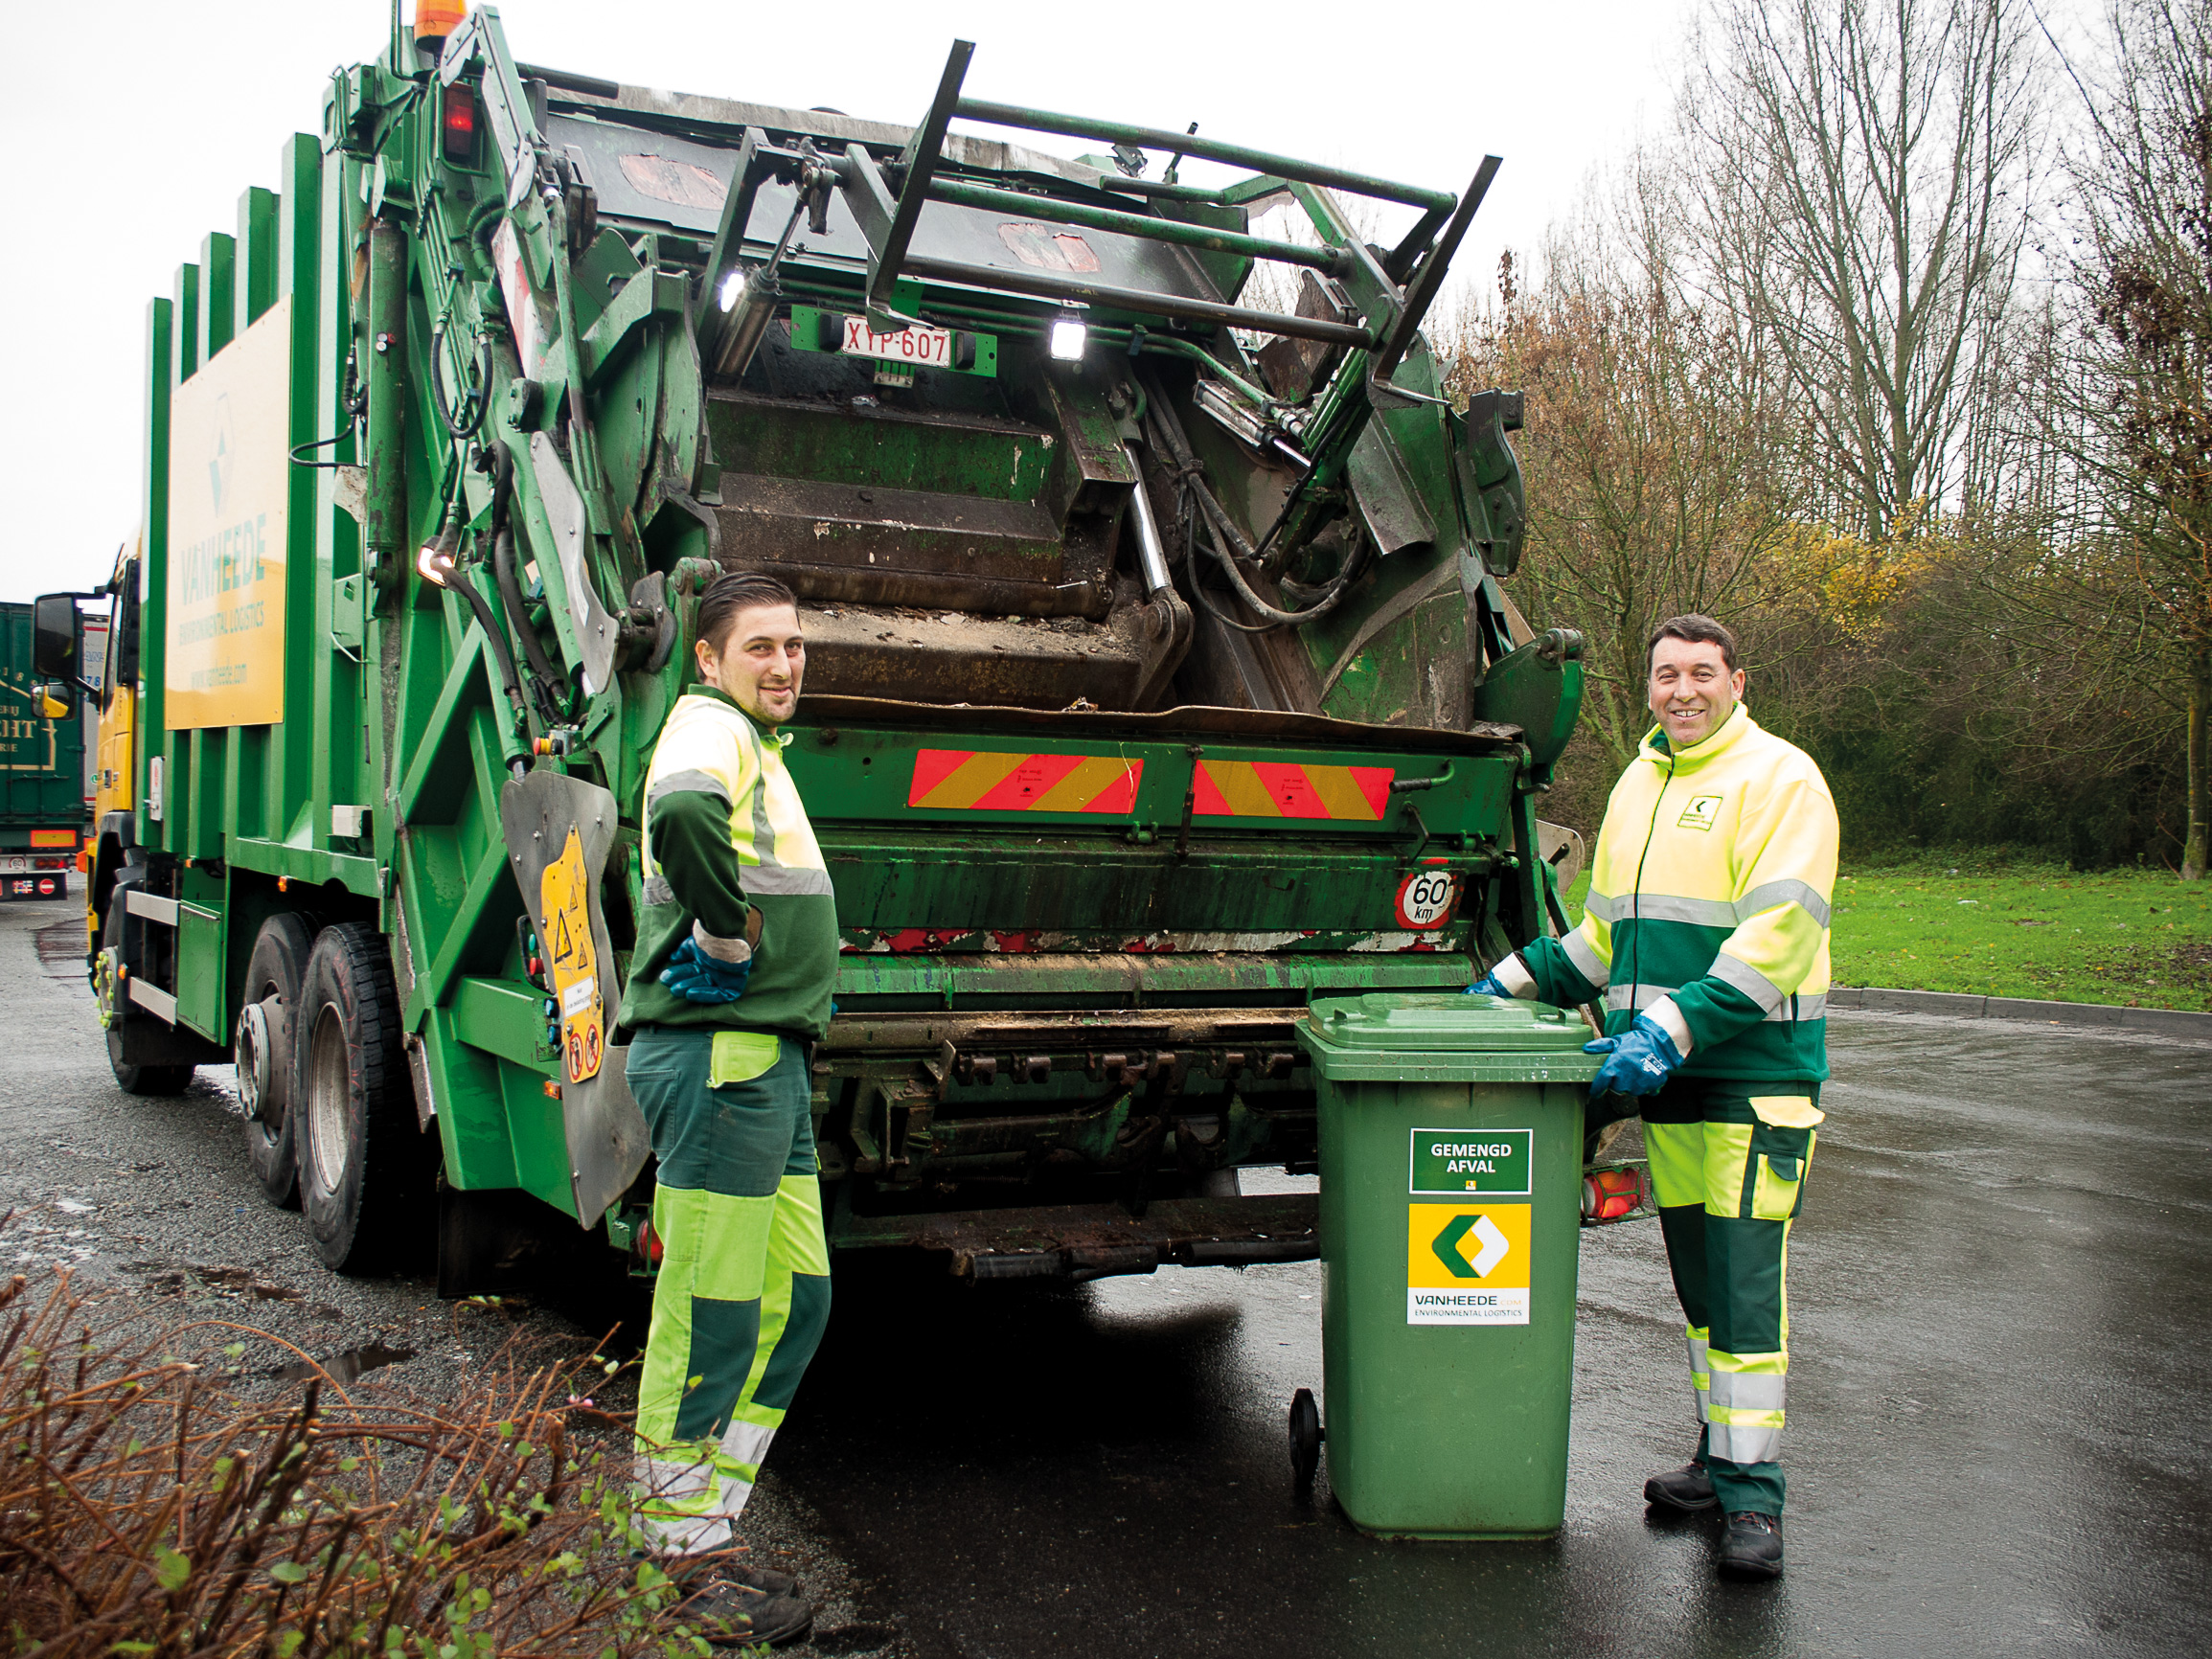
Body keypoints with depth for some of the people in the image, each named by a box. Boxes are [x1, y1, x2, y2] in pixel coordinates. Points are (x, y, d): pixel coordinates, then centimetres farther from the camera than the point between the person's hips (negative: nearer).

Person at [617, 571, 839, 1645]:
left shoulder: (754, 745, 21)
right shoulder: (712, 728, -11)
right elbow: (684, 811, -35)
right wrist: (727, 930, -22)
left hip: (767, 1063, 10)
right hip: (721, 1059, -10)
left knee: (795, 1301, 14)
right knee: (712, 1319, -2)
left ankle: (701, 1533, 23)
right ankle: (684, 1564, 11)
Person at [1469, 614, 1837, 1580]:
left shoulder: (1779, 779, -8)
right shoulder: (1639, 784, 16)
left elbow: (1773, 938, -19)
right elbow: (1605, 932, 24)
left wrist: (1673, 1028, -26)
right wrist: (1514, 983, 15)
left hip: (1756, 1075, -7)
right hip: (1667, 1075, 7)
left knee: (1743, 1278, -6)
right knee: (1696, 1275, 13)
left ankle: (1751, 1489, 3)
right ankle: (1719, 1457, 25)